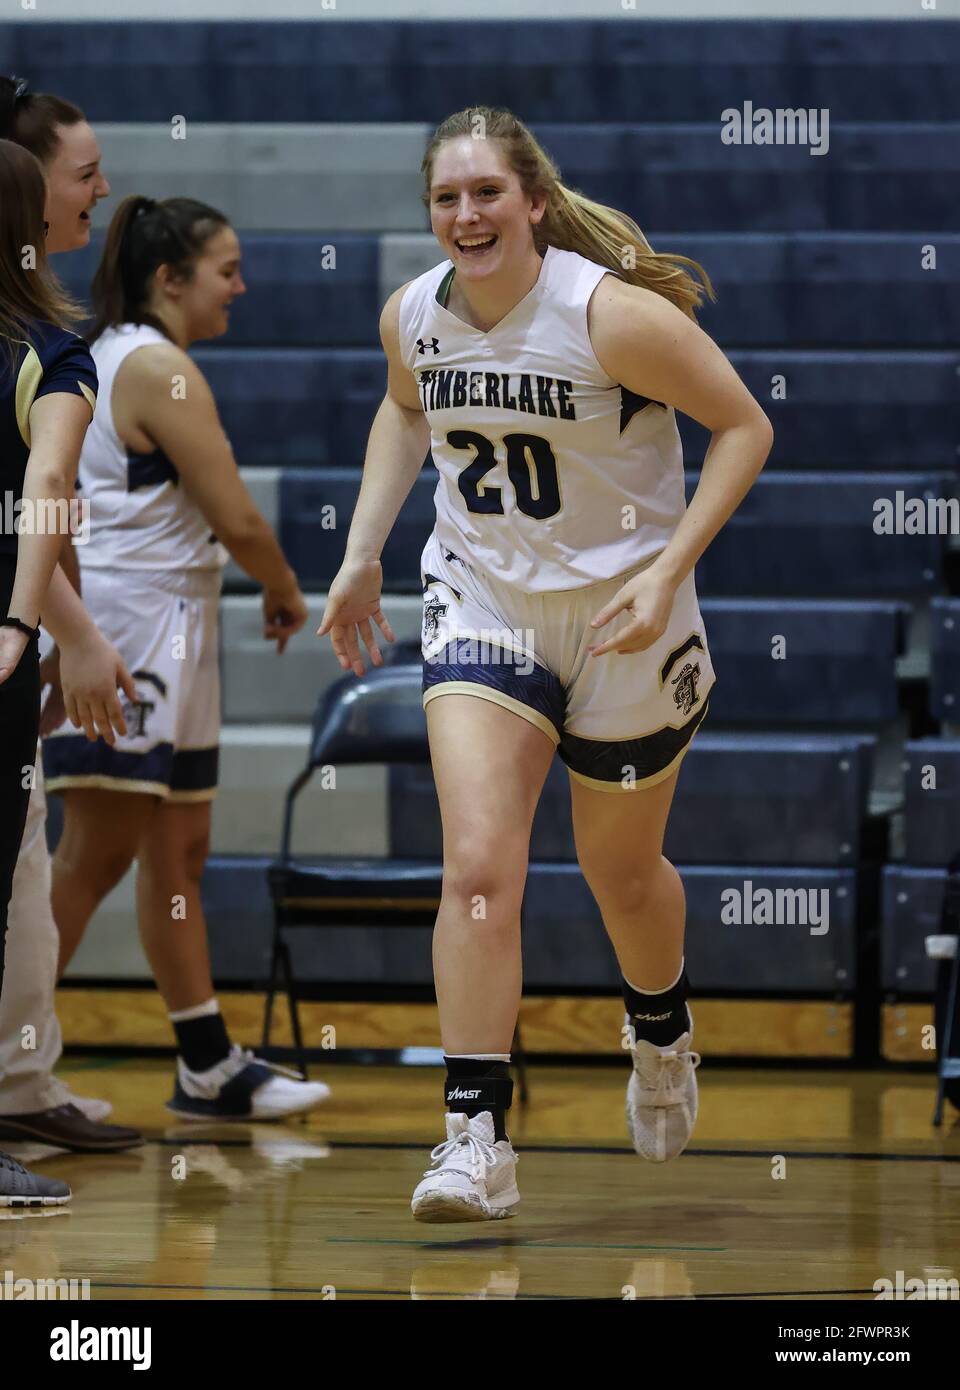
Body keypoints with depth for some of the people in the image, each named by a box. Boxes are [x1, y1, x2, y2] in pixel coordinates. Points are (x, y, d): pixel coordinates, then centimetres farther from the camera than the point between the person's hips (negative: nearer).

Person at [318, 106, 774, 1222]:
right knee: (478, 867, -16)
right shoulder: (412, 316, -6)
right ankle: (476, 1140, -14)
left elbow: (744, 427, -14)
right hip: (481, 603, 3)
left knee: (621, 869, 16)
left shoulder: (613, 314, -22)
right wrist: (362, 554, 13)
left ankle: (662, 1034, 49)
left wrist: (669, 570, -21)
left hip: (622, 616, -2)